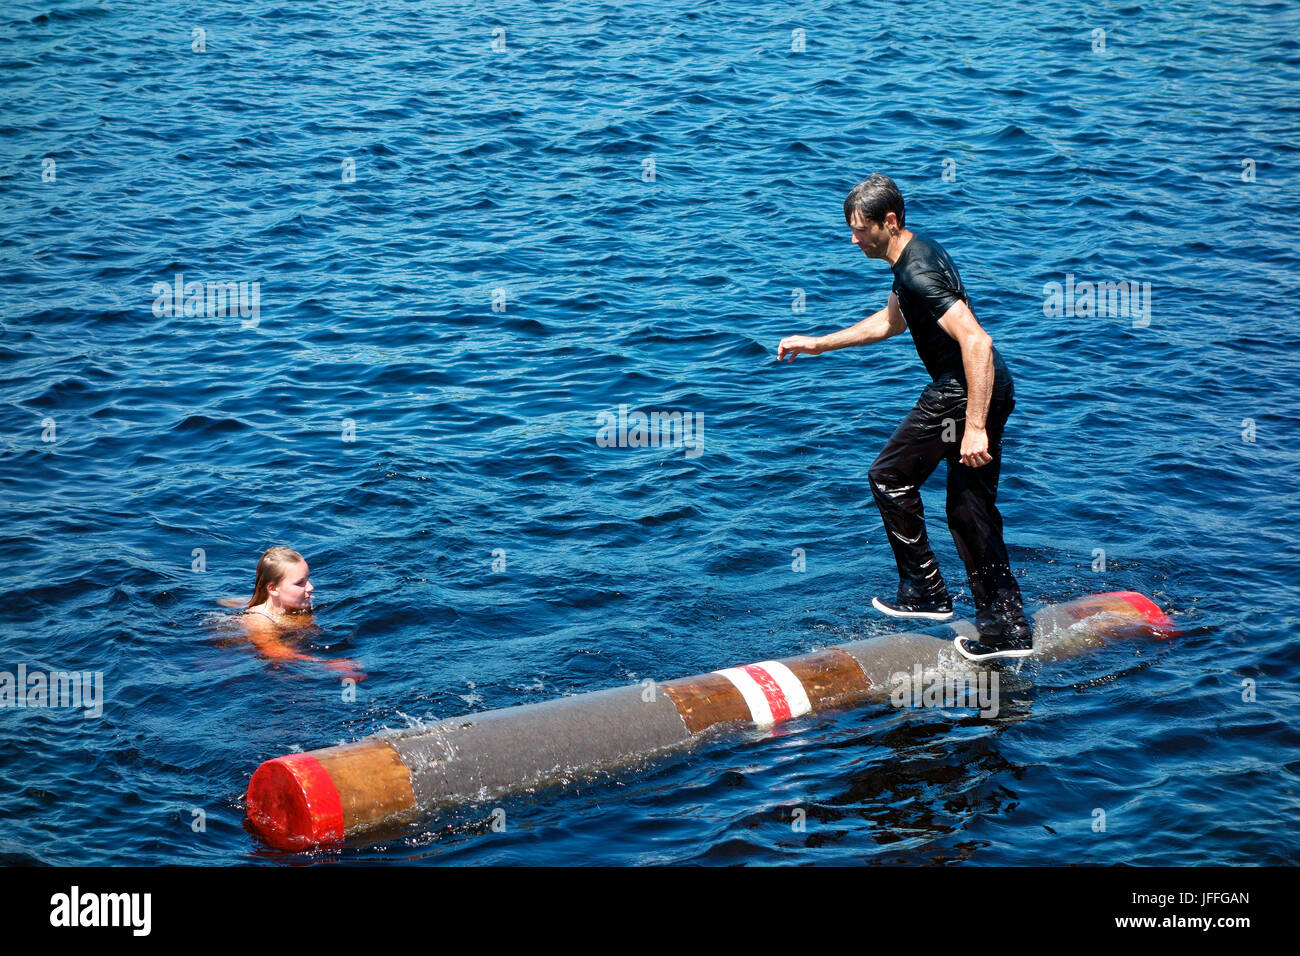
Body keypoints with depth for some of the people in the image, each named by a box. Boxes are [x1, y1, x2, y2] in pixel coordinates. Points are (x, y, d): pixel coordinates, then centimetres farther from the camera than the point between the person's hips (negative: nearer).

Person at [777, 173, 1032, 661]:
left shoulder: (920, 272, -20)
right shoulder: (915, 255, 13)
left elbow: (977, 341, -28)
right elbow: (891, 321, 31)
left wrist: (975, 427, -30)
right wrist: (818, 344, 31)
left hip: (964, 394, -10)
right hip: (990, 392, 10)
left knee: (889, 477, 4)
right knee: (969, 511, 14)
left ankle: (925, 592, 11)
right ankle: (1007, 628, 16)